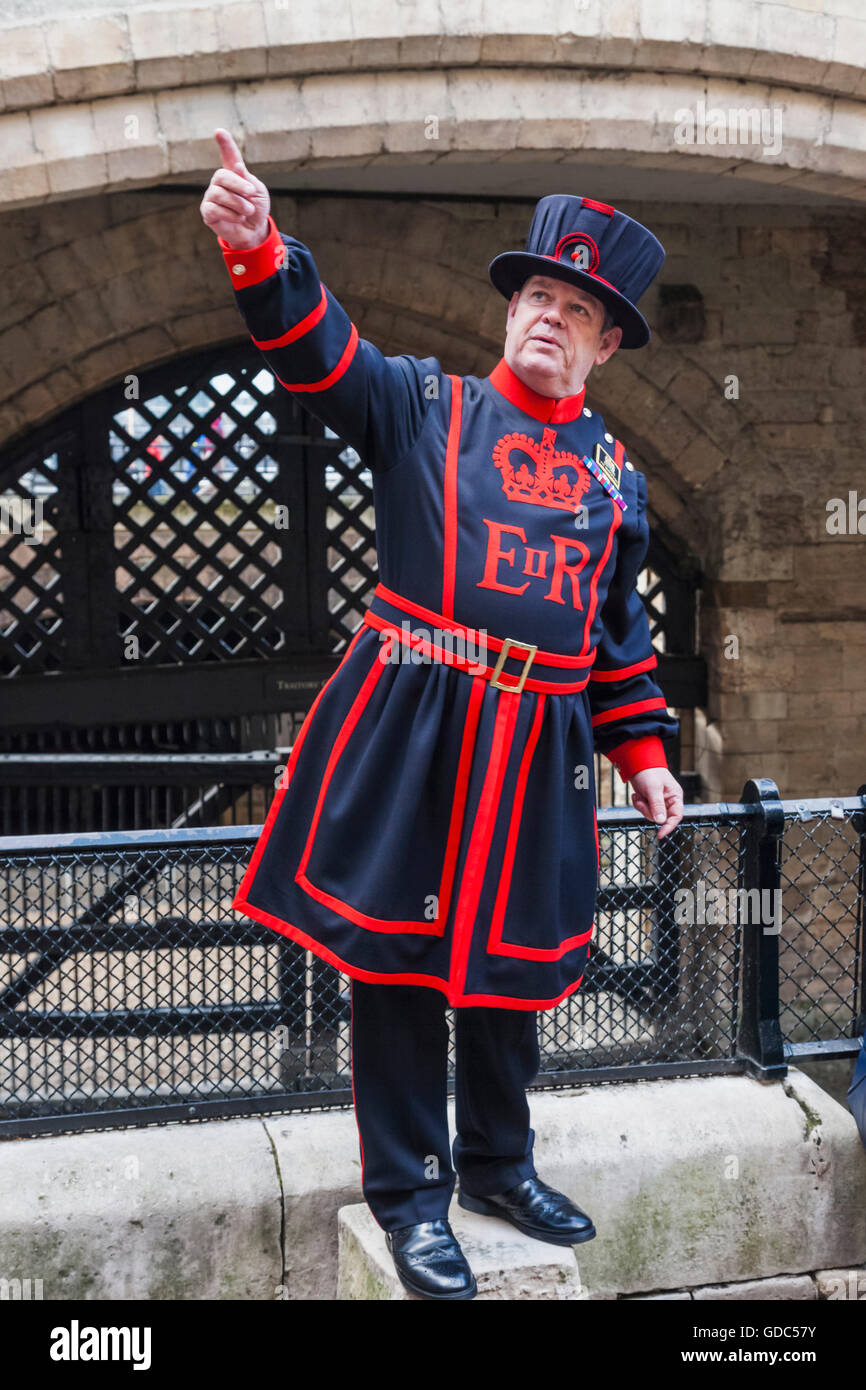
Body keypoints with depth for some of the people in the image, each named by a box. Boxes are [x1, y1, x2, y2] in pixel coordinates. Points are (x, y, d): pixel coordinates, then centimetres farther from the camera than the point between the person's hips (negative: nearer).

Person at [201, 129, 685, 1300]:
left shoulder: (616, 476, 14)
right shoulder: (424, 405, 4)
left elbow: (620, 630, 18)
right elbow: (317, 349, -11)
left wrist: (644, 752, 13)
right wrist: (259, 247, -29)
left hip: (542, 750, 3)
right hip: (409, 732, -3)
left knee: (512, 956, 13)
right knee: (400, 950, 2)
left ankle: (498, 1164, 32)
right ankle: (408, 1190, 18)